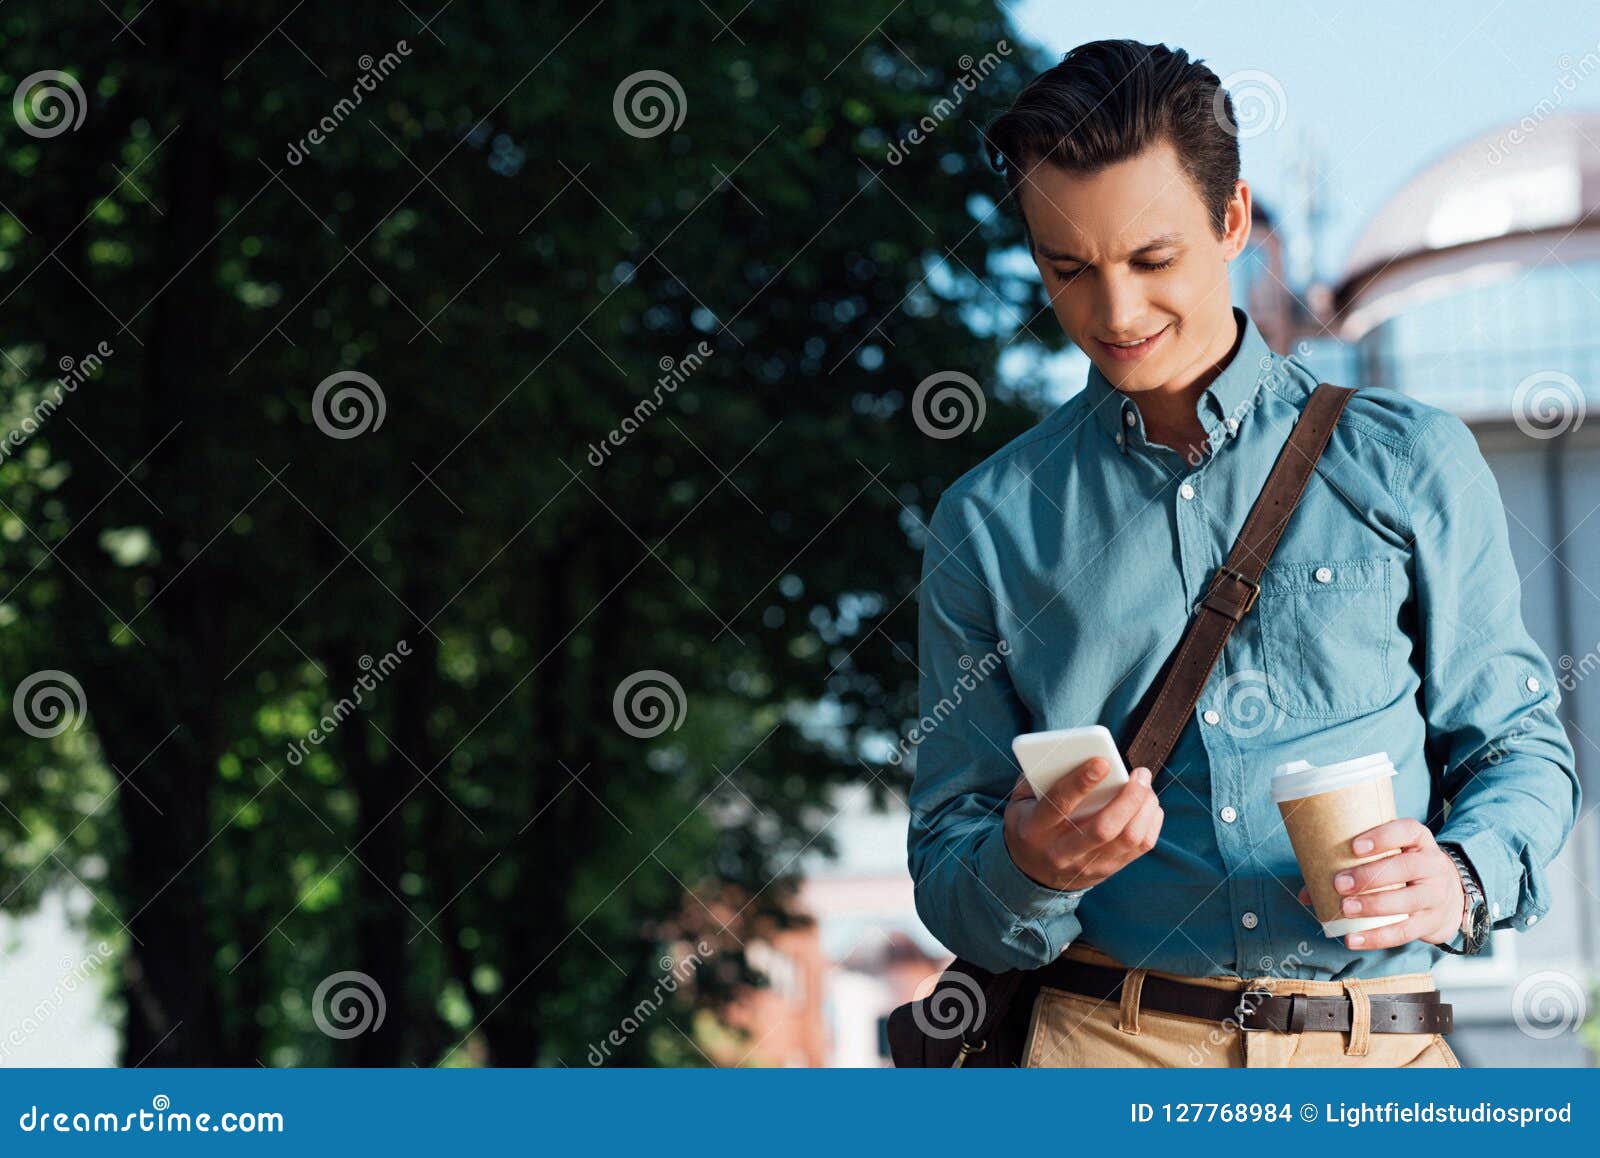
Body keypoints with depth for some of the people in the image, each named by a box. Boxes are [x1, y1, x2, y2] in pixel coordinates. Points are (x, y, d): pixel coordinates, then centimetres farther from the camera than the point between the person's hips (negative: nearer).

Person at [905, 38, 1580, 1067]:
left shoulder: (1411, 464, 12)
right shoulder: (988, 523, 13)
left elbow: (1519, 745, 16)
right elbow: (948, 883, 14)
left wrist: (1458, 879, -6)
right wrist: (1028, 867, -10)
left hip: (1383, 1056, 0)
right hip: (1108, 1042, 0)